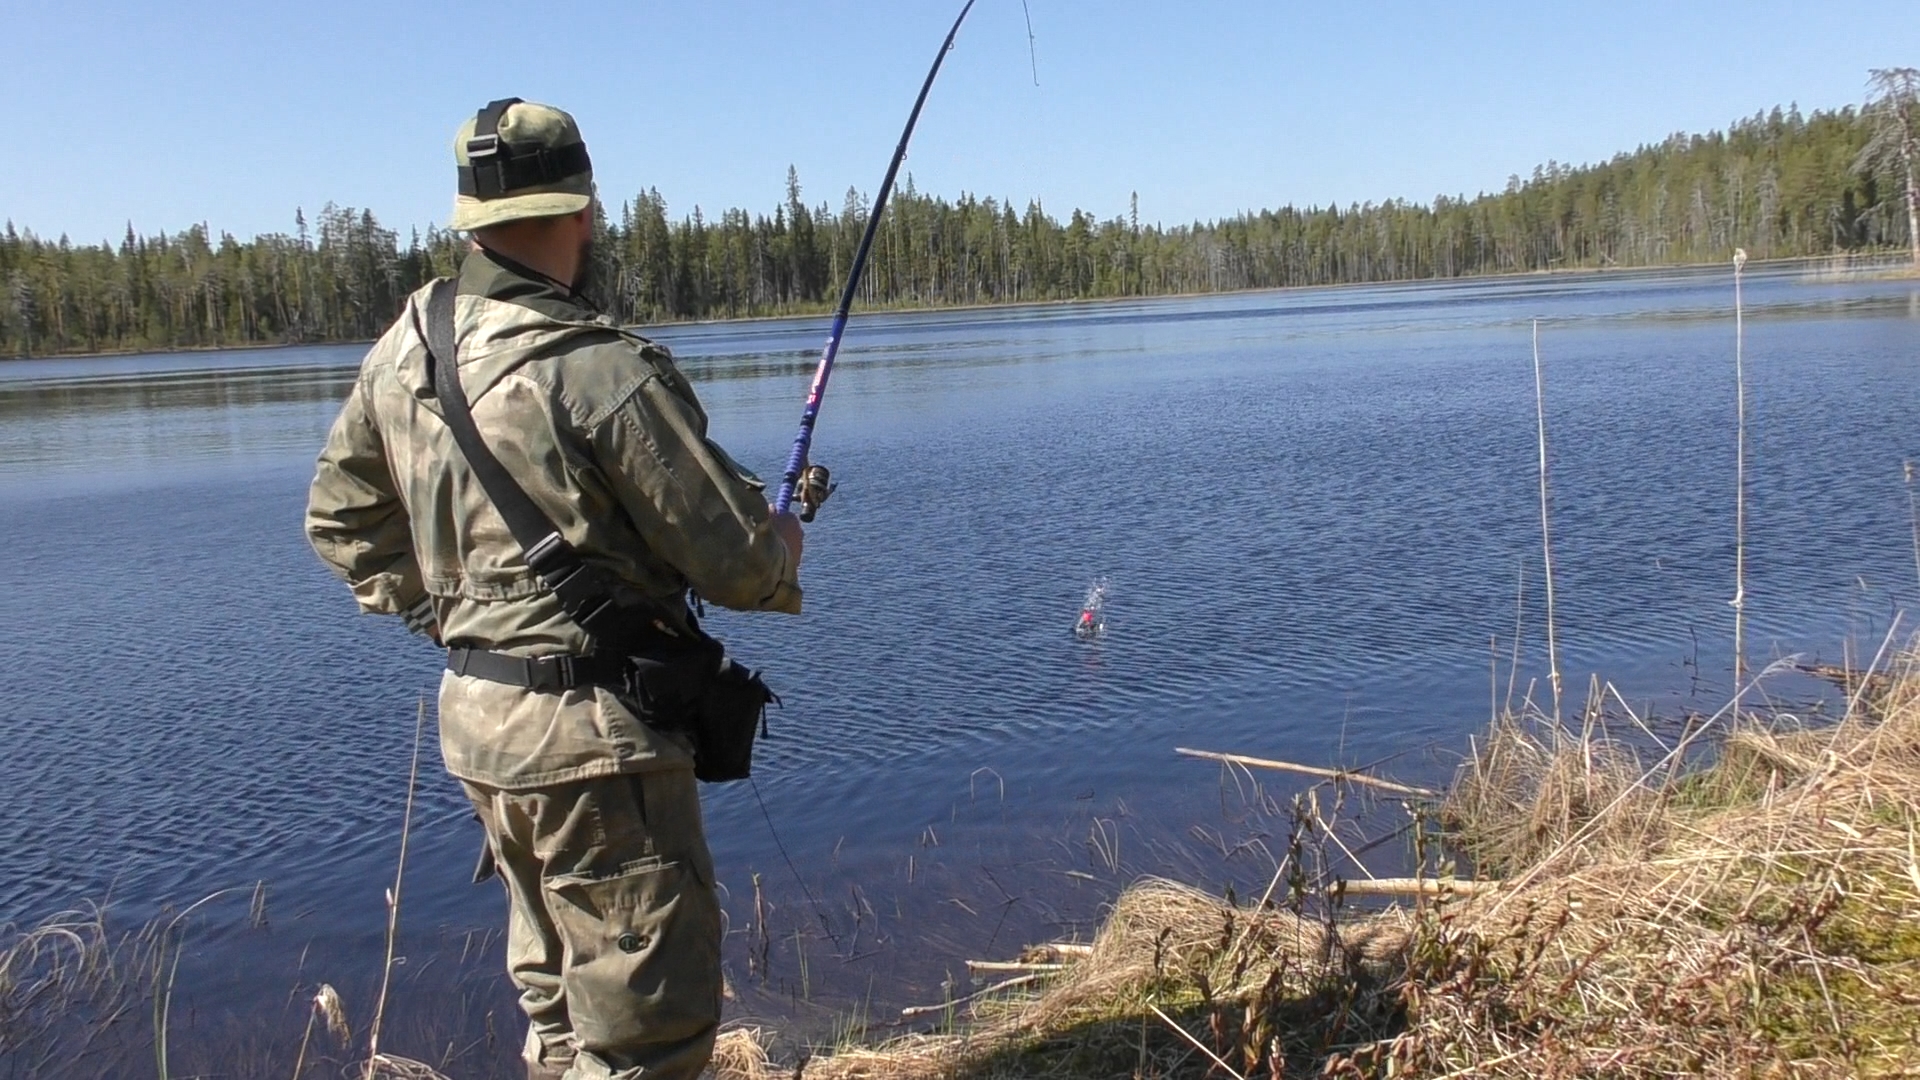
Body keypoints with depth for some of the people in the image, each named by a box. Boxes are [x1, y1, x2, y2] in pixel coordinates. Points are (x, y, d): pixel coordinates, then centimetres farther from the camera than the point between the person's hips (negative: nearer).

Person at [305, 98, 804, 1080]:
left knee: (561, 997, 24)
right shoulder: (601, 372, -22)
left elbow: (339, 515, 16)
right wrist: (783, 543, 5)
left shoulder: (404, 350, 3)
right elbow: (739, 562, -17)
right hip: (589, 728, -8)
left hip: (472, 709, 9)